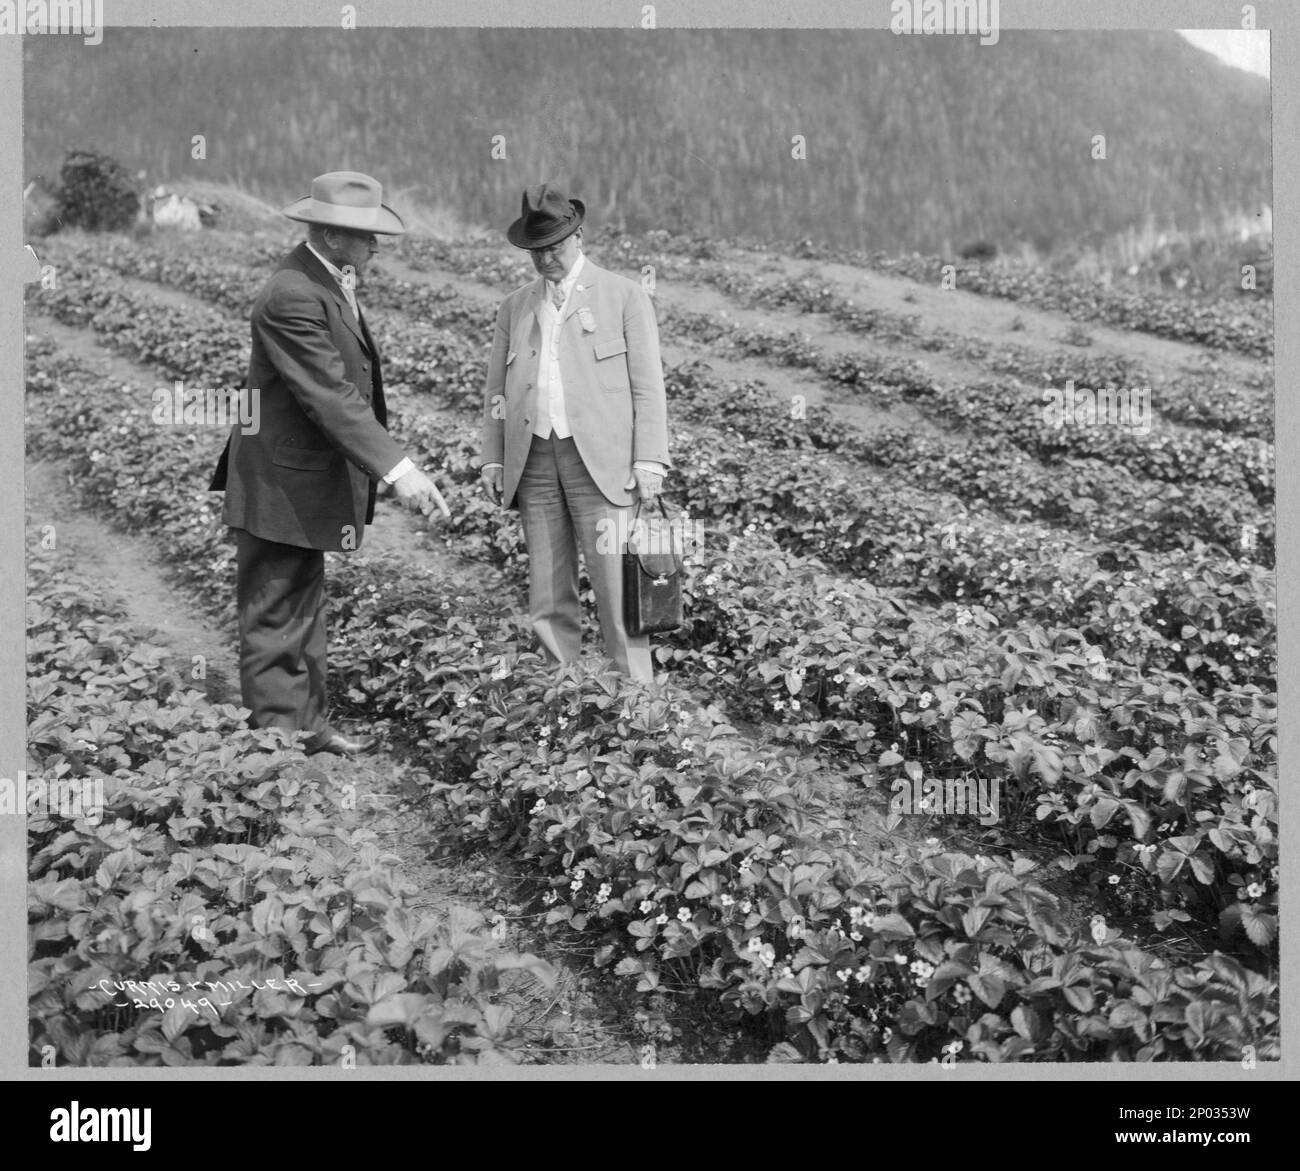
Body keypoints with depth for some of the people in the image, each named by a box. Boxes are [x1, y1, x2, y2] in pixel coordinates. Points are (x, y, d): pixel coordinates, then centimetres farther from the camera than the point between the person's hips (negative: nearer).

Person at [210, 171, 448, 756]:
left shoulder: (333, 279, 8)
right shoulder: (292, 297, -24)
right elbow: (331, 396, -30)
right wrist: (397, 468, -32)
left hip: (310, 479, 11)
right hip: (280, 487, -11)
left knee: (301, 611, 18)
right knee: (276, 621, 1)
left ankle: (309, 727, 30)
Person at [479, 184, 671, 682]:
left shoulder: (624, 296, 6)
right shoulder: (514, 307, 18)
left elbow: (647, 385, 2)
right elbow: (496, 390, 18)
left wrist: (649, 460, -7)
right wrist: (492, 459, 7)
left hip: (599, 462, -4)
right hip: (533, 462, 4)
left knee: (617, 590, -7)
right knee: (548, 597, 5)